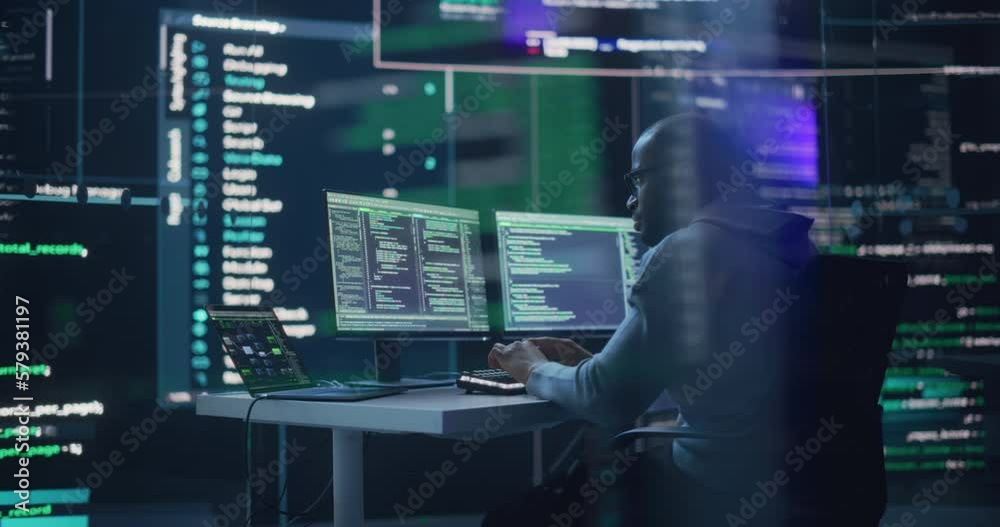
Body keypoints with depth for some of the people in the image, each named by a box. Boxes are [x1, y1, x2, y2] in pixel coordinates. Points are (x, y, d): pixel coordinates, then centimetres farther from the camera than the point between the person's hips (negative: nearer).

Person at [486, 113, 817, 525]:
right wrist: (590, 364, 20)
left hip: (724, 492, -9)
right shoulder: (781, 241, 13)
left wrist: (537, 371, 6)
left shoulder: (687, 251, -15)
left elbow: (607, 400, -13)